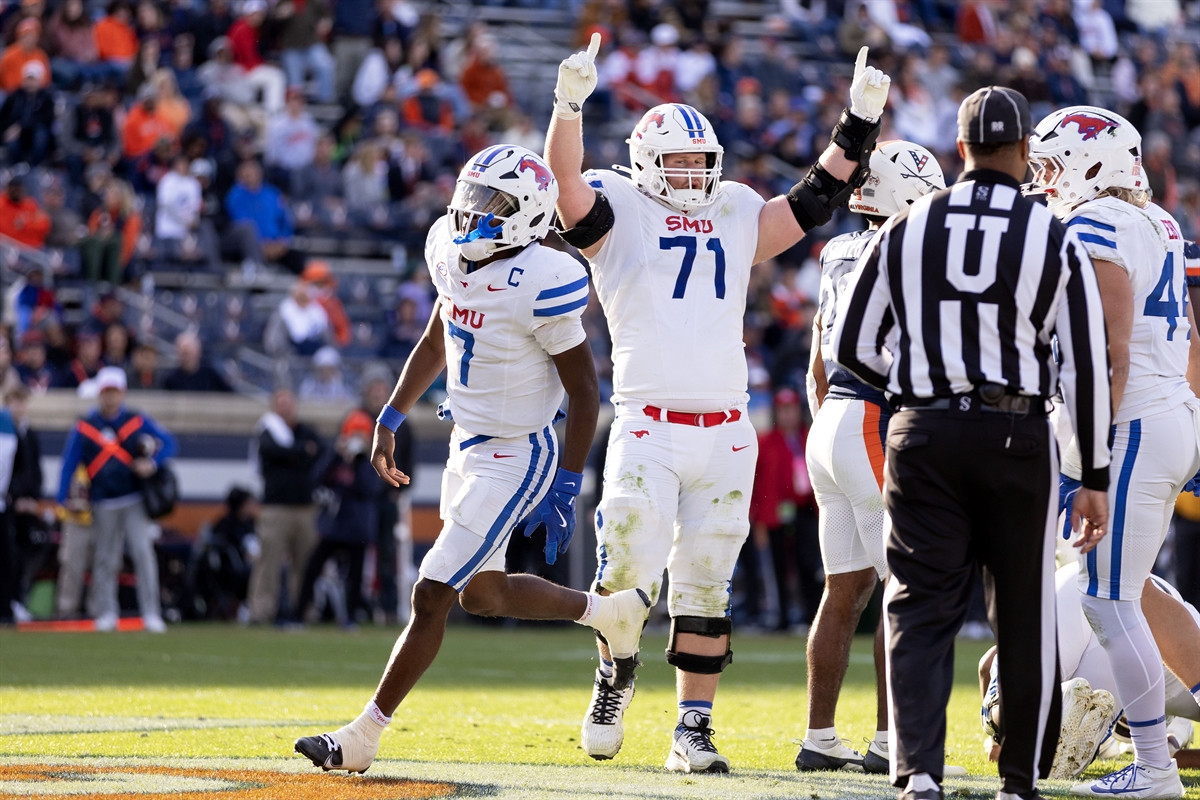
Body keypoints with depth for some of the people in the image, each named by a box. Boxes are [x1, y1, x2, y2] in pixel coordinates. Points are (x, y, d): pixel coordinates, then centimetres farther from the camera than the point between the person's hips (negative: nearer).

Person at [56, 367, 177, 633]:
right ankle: (106, 613, 14)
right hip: (103, 504, 1)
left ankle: (151, 614, -11)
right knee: (105, 559, 5)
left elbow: (168, 443, 5)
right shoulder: (84, 427, 3)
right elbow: (69, 463, 3)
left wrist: (152, 463, -14)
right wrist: (63, 499, -5)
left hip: (135, 501, -1)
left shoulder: (137, 421, 3)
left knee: (143, 552, -12)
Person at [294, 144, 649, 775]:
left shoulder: (541, 285, -25)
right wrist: (389, 421, 13)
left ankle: (361, 739, 1)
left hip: (516, 459, -9)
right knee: (483, 593, 22)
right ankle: (609, 612, 43)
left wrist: (566, 490, -18)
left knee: (431, 597, -7)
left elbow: (585, 392, -18)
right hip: (467, 445, 9)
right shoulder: (453, 253, -2)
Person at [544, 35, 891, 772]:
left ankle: (694, 728, 12)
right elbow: (567, 187, -16)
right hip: (649, 428, -4)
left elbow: (820, 197, 21)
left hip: (726, 431, 4)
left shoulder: (736, 217, 15)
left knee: (704, 588, 6)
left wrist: (861, 120, 13)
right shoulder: (618, 214, 2)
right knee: (628, 574, -11)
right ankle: (614, 680, 16)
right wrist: (569, 105, -31)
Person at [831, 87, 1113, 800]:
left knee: (921, 608, 3)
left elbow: (852, 346, 7)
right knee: (1024, 613, 10)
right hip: (1017, 434, -1)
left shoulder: (906, 231, 3)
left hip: (924, 437, 1)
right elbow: (1087, 367, -2)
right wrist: (1096, 477, 5)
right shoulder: (1055, 241, -2)